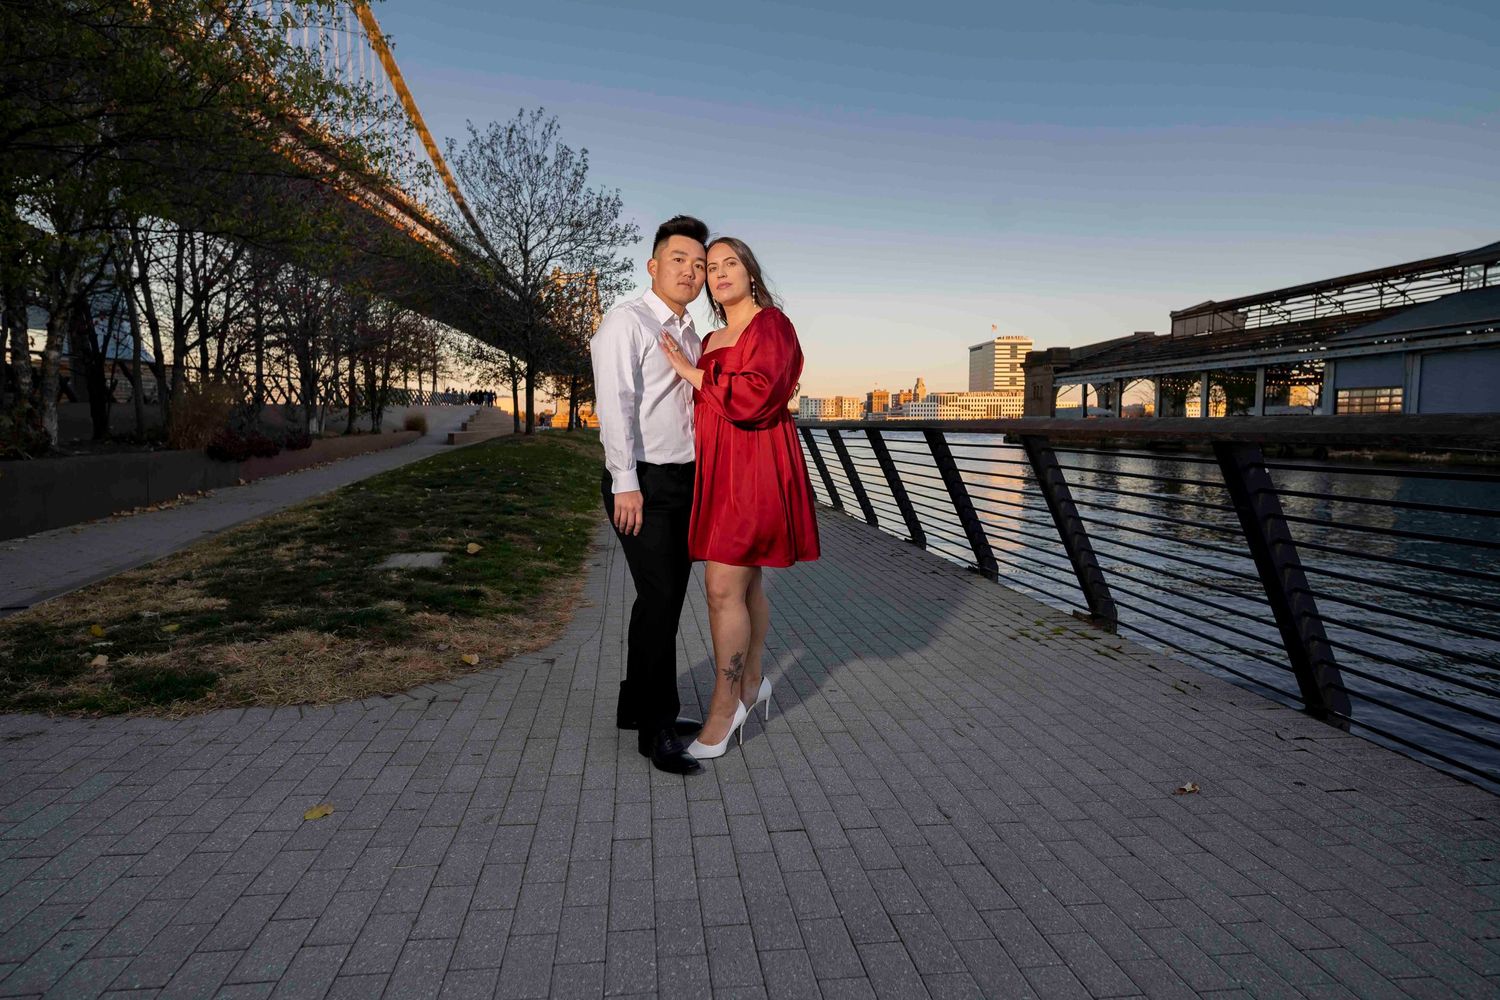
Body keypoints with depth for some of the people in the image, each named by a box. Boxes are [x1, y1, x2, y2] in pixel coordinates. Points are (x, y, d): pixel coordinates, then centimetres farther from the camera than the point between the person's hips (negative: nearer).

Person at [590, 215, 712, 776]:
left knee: (667, 596, 12)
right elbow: (614, 404, -16)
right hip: (643, 485, -8)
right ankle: (656, 729, 2)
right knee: (660, 598, -9)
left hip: (685, 480, 8)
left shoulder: (690, 334, 18)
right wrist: (626, 483, -22)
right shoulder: (627, 322, -7)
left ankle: (638, 706, 26)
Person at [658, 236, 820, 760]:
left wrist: (692, 372, -14)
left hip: (754, 470, -8)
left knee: (723, 588, -10)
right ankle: (752, 684, 29)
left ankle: (723, 708, 0)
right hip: (718, 471, 8)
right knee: (746, 583, 15)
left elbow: (756, 394, -22)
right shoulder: (712, 340, 17)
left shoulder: (771, 324, -7)